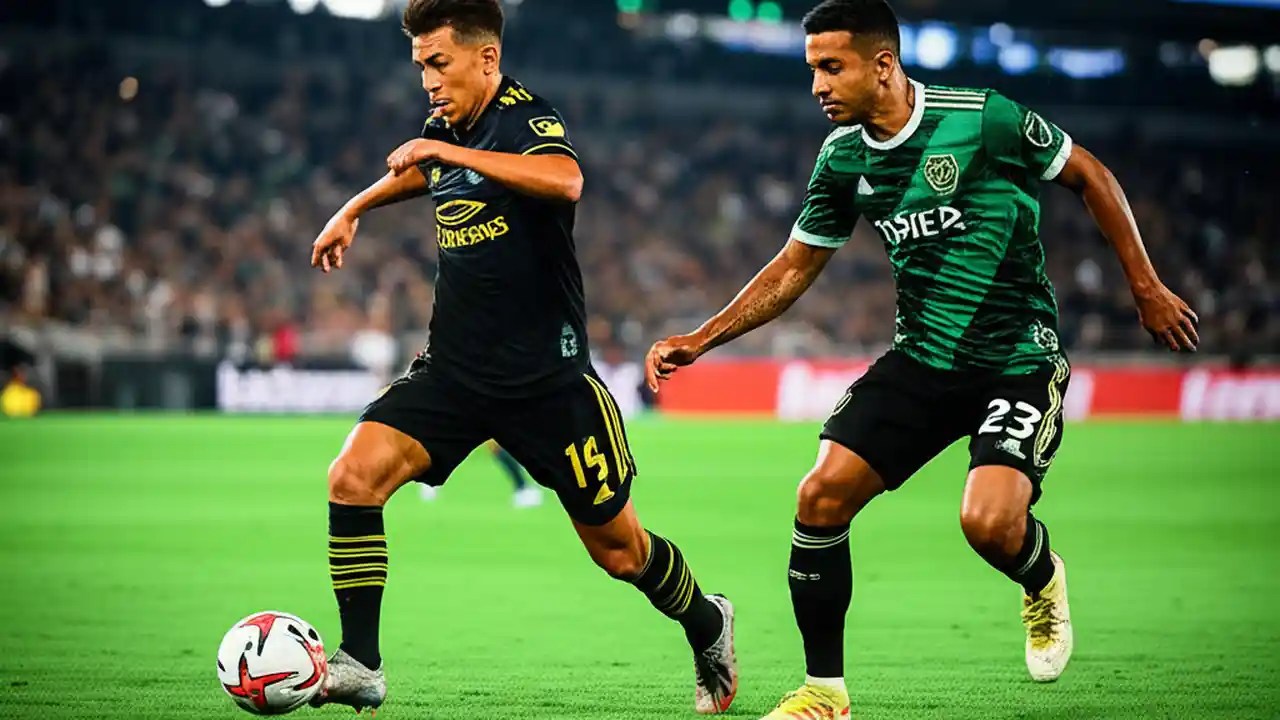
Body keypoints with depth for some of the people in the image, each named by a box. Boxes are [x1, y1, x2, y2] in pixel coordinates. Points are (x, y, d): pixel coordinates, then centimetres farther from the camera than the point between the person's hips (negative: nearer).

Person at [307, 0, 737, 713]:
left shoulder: (527, 118, -14)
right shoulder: (442, 131, 8)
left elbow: (565, 181, -39)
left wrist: (445, 149, -36)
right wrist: (355, 209, 31)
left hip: (547, 377, -6)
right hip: (454, 371, 6)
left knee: (619, 550, 6)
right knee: (354, 474, -18)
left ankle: (708, 627, 37)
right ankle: (361, 666, -13)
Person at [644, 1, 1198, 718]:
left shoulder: (986, 118, -16)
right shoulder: (842, 159, 1)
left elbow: (1090, 175, -1)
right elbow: (794, 269, 13)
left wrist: (1147, 288, 2)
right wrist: (700, 340, 4)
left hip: (1019, 359, -5)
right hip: (921, 358, 5)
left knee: (989, 523, -25)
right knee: (822, 496, -10)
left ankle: (1044, 581, 14)